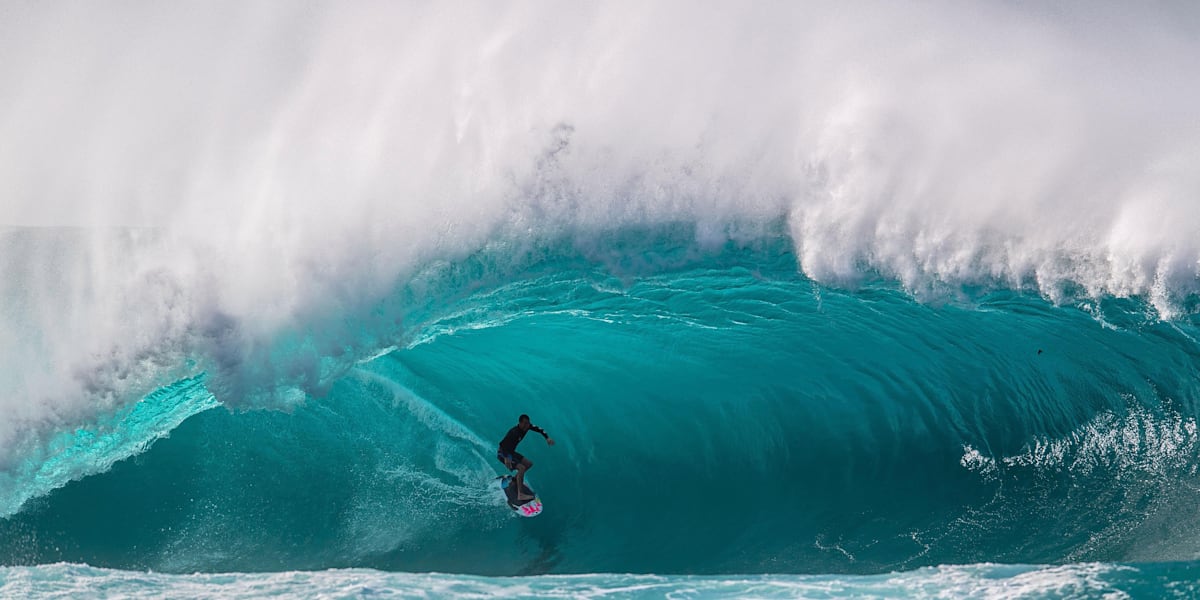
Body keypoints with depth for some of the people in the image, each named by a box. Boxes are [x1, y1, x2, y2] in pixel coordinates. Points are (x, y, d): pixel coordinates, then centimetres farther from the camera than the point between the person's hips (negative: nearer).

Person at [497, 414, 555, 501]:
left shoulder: (527, 427, -6)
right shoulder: (514, 432, -30)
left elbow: (539, 429, 9)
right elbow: (504, 443, -39)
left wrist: (547, 438, -5)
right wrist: (506, 458, -51)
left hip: (511, 452, 9)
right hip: (503, 453, -9)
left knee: (529, 464, 14)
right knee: (521, 467, -25)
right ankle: (520, 495, -28)